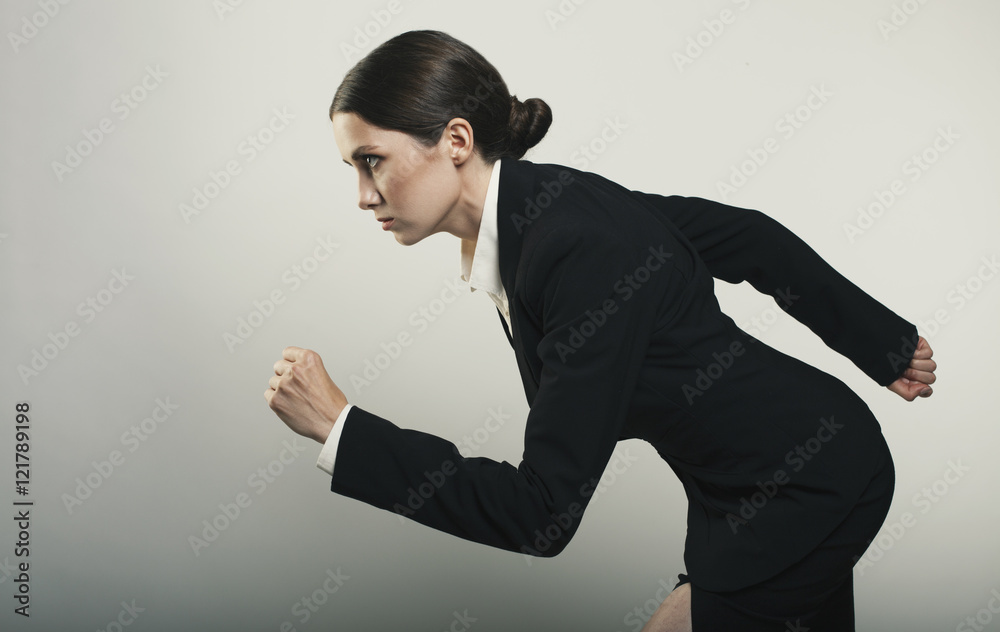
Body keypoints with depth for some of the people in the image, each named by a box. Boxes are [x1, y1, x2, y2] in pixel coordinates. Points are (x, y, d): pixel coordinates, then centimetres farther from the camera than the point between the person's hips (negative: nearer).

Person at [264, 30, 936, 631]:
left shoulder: (586, 252, -32)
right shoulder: (541, 204, -5)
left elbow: (545, 516, -29)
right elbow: (748, 236, 7)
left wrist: (338, 425, -27)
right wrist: (882, 342, 18)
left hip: (809, 490, -8)